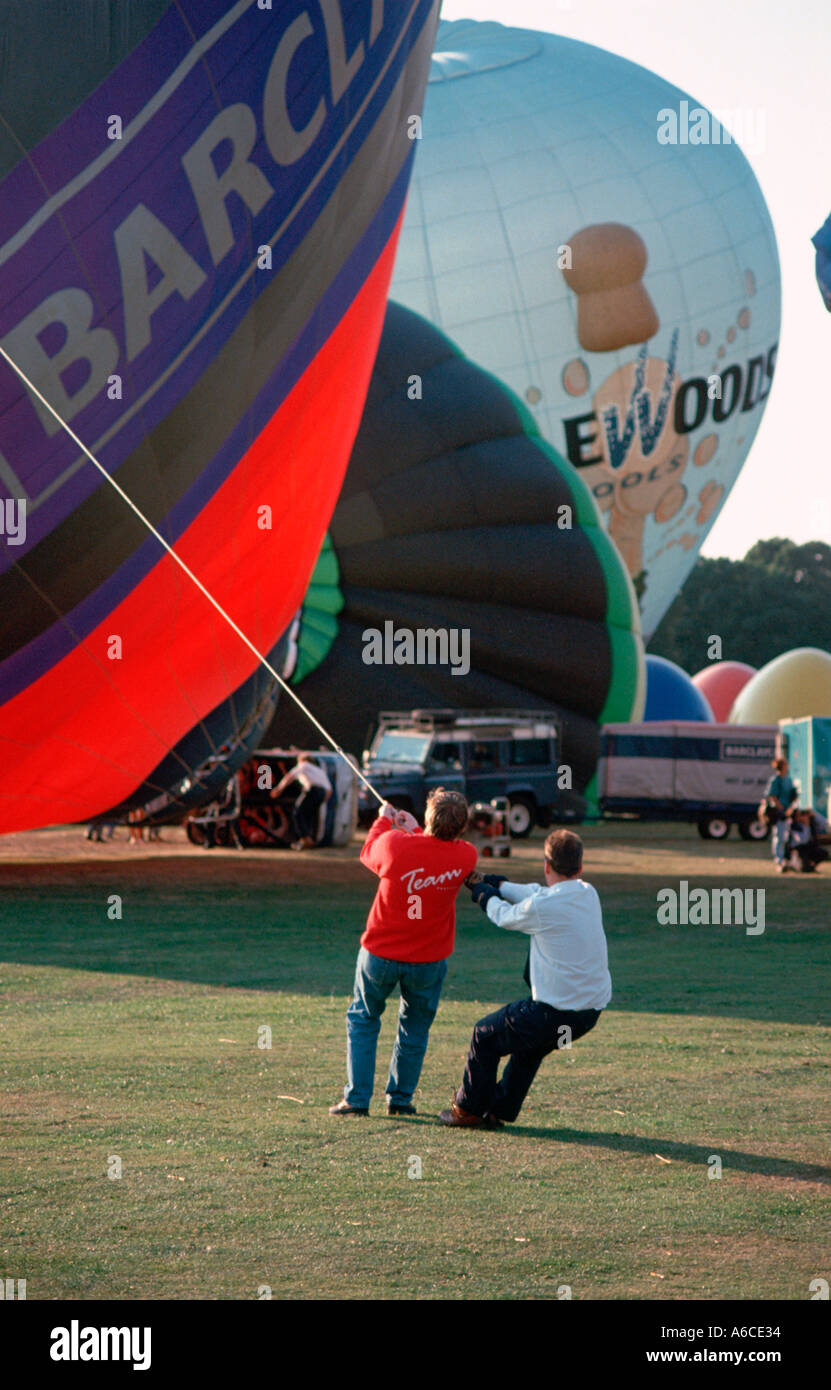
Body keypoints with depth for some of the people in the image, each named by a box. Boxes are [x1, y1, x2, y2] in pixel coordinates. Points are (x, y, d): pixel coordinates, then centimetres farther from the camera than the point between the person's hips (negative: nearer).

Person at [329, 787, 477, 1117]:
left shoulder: (394, 844, -22)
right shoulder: (464, 856, -15)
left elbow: (368, 853, 2)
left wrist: (383, 821, 18)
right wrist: (415, 831, 18)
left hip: (380, 953, -1)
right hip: (429, 959, 1)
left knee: (363, 1020, 16)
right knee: (415, 1026, 20)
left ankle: (356, 1099, 11)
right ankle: (400, 1098, 22)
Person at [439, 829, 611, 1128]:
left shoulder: (541, 907, -18)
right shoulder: (589, 894, 2)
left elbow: (506, 917, 4)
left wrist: (485, 895, 25)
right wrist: (501, 885, 31)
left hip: (555, 1012, -7)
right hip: (592, 1011, 7)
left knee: (485, 1036, 15)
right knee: (532, 1045, 32)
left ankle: (468, 1109, 26)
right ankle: (500, 1111, 39)